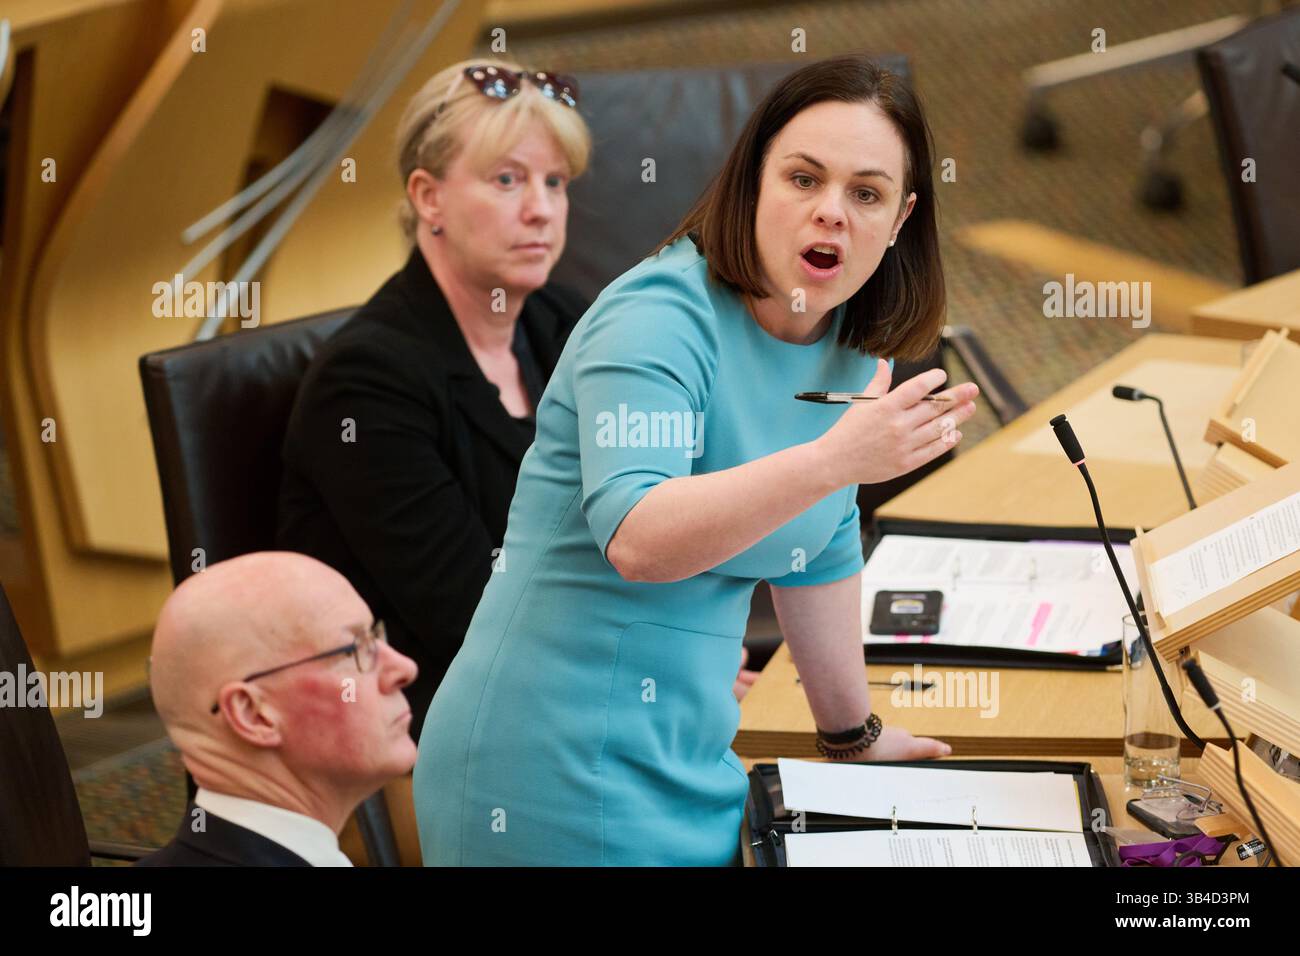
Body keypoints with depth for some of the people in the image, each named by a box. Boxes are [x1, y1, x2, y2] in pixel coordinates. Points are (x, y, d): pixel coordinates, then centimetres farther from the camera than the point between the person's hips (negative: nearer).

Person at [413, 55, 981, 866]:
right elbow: (635, 539, -31)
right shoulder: (661, 317, -17)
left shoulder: (848, 350, 7)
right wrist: (837, 458, -39)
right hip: (562, 765, -8)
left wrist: (852, 732, 24)